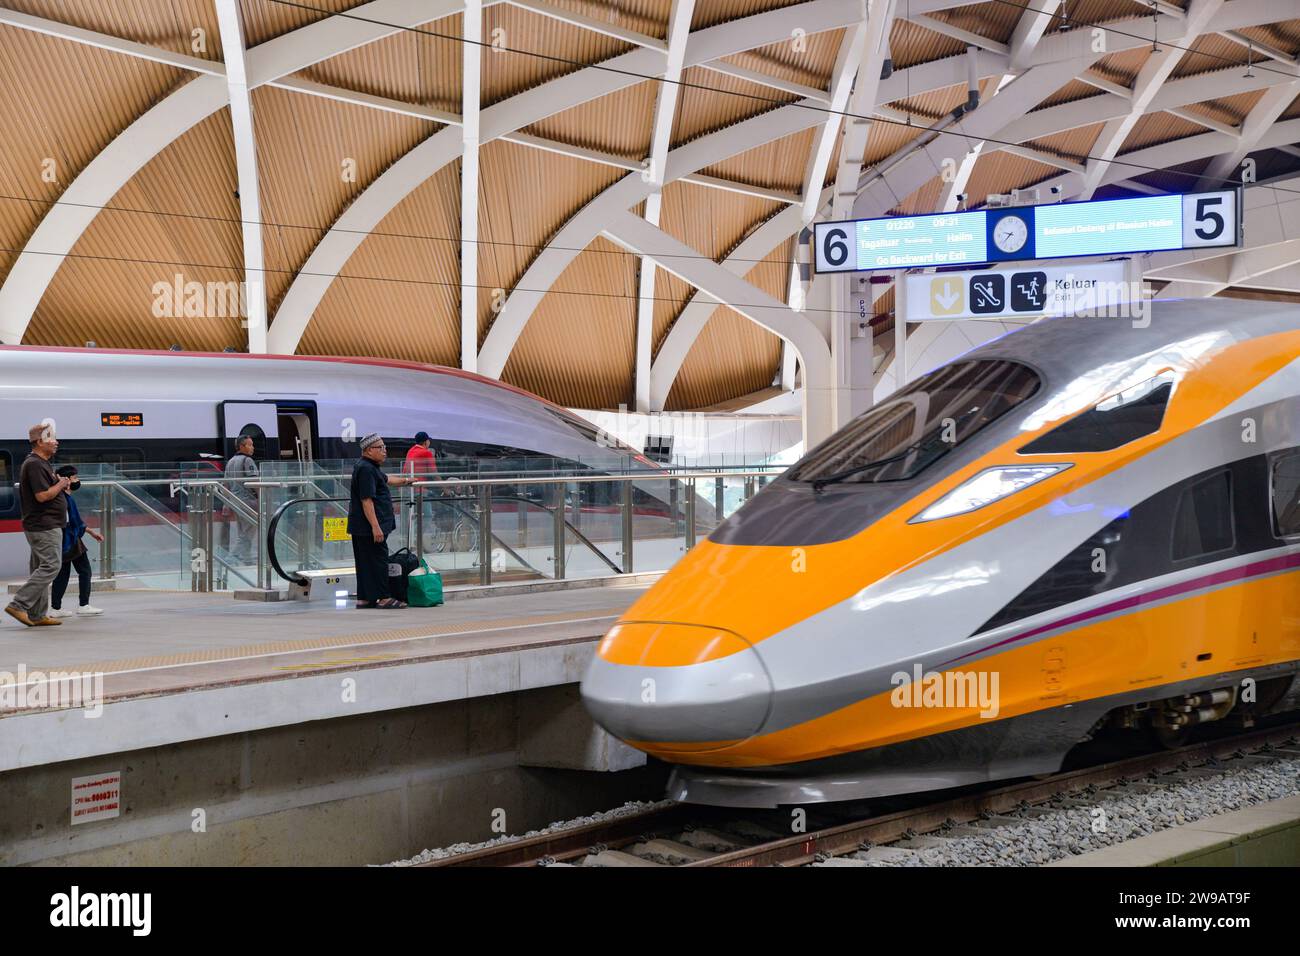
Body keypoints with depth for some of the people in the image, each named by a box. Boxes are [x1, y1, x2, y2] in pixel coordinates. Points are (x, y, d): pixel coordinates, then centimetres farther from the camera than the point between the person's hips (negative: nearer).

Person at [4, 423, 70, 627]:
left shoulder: (40, 464, 18)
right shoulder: (35, 465, -16)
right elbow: (43, 496, -23)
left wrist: (60, 485, 11)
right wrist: (61, 485, -9)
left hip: (43, 525, 11)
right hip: (44, 526, -11)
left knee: (41, 569, 11)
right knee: (51, 566, -13)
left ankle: (37, 615, 13)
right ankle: (19, 605, -14)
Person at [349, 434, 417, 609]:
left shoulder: (370, 467, 17)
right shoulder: (366, 469, -17)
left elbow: (386, 479, 37)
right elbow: (366, 500, -23)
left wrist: (405, 480, 49)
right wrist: (375, 526, -26)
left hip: (361, 528, 11)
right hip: (369, 527, -11)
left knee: (365, 562, 11)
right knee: (378, 560, -6)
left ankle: (364, 598, 15)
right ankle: (383, 598, -3)